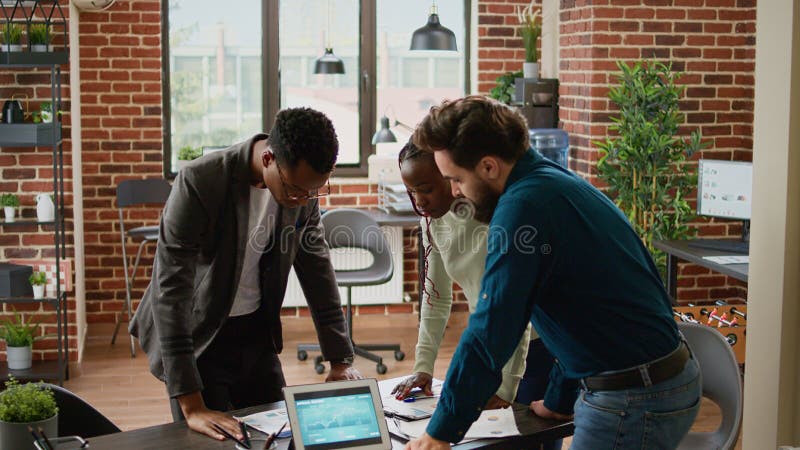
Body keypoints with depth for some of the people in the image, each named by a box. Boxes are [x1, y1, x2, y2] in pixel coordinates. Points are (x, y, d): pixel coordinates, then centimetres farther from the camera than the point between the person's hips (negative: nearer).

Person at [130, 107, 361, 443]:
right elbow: (171, 290, -29)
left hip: (257, 334, 5)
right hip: (199, 339, -5)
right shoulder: (199, 183, -28)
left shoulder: (303, 188, -10)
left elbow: (318, 271, 3)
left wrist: (341, 360, 1)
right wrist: (192, 406, -32)